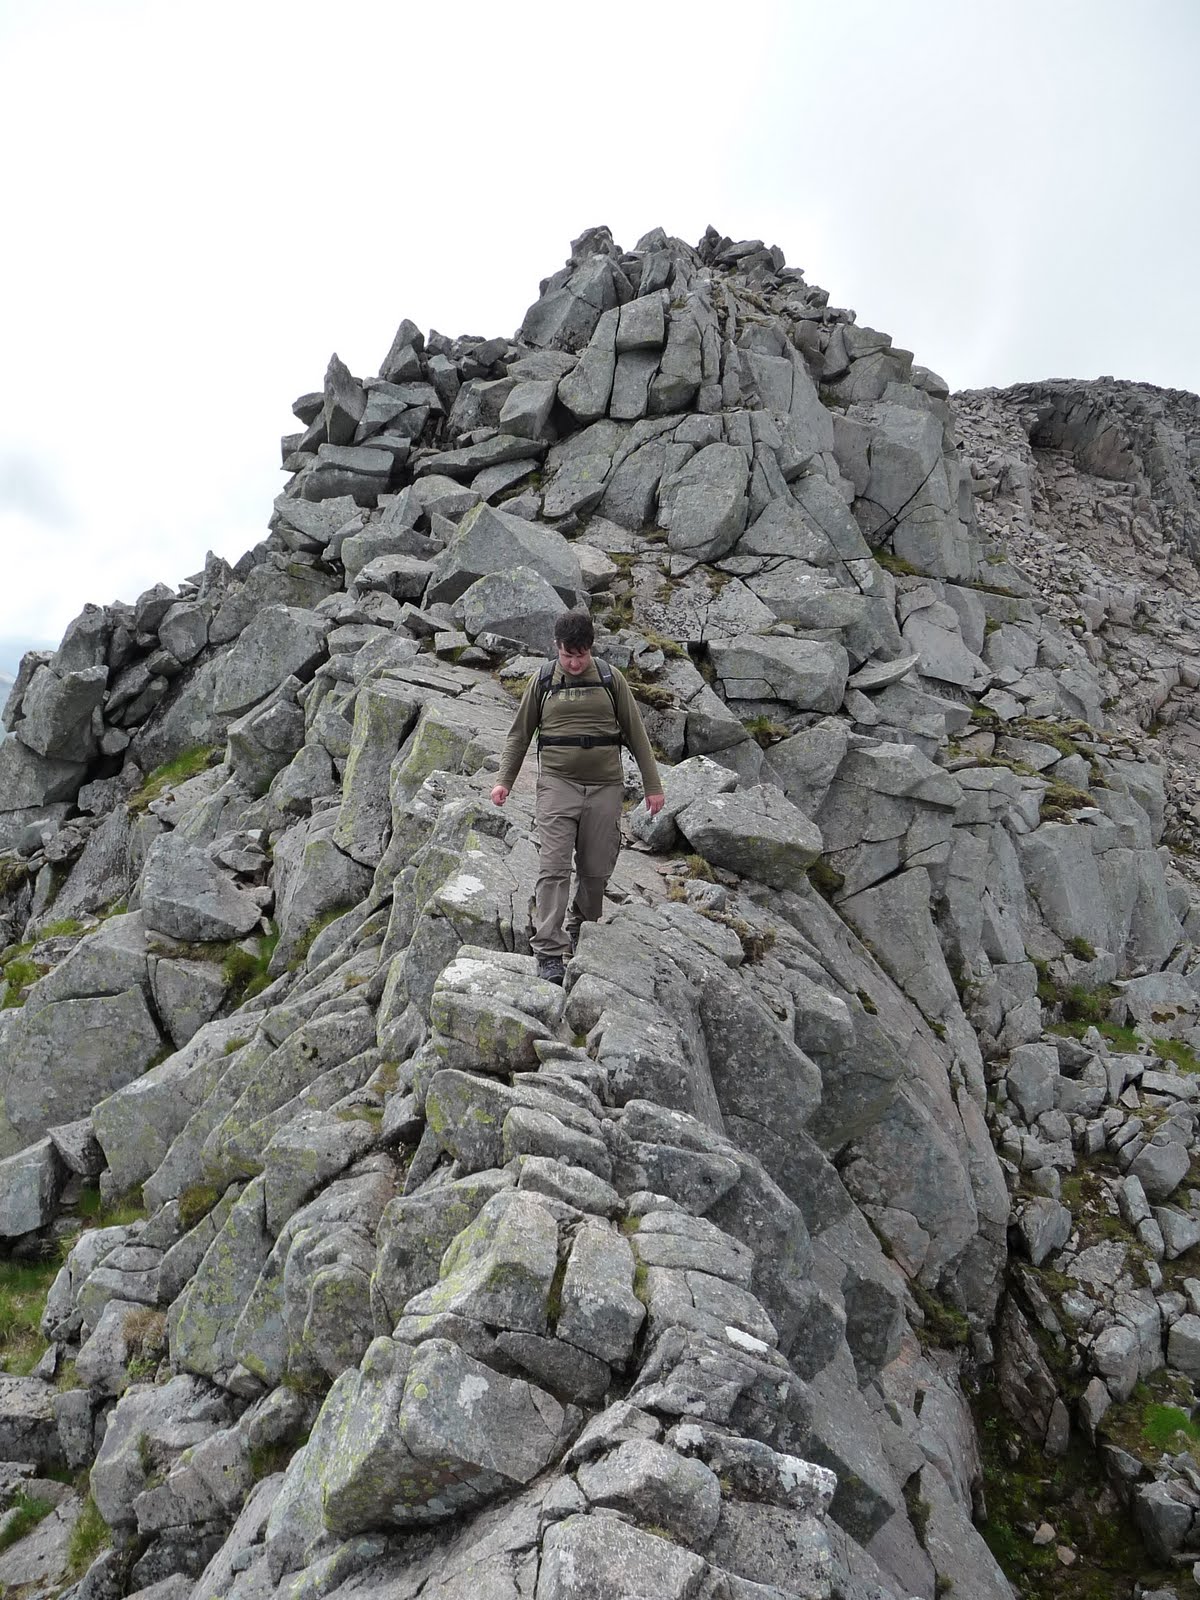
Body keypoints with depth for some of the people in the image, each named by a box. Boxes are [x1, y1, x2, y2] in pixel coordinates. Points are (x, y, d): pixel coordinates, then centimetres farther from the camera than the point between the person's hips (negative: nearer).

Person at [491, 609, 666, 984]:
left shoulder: (610, 679, 6)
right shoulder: (543, 681, 7)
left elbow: (636, 734, 10)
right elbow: (519, 733, 13)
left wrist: (652, 785, 8)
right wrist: (504, 780, 3)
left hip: (605, 785, 1)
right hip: (557, 782, -1)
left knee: (596, 870, 4)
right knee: (553, 868, -10)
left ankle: (579, 928, 28)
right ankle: (549, 952, -11)